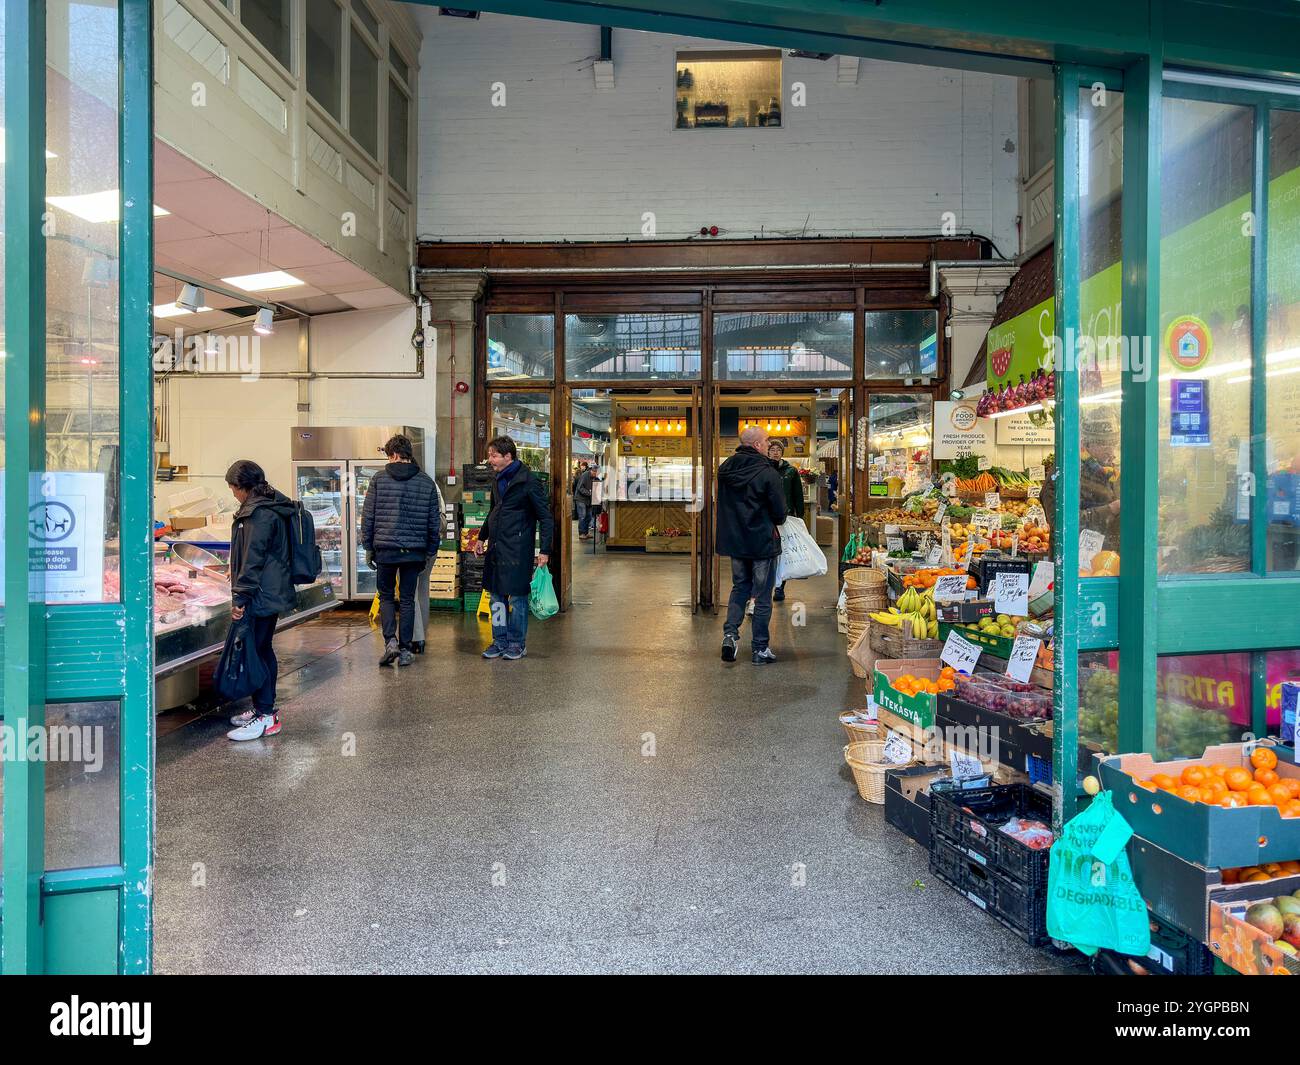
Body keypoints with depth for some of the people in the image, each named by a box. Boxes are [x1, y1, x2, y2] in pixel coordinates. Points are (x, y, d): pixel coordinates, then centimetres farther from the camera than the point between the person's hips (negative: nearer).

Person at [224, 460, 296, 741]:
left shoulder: (259, 513, -16)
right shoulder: (271, 507, 16)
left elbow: (253, 559, -20)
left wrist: (241, 597, -19)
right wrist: (241, 585, 31)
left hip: (261, 596, -11)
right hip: (272, 593, 11)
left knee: (254, 652, -7)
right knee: (263, 649, 16)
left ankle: (265, 717, -3)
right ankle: (265, 709, 24)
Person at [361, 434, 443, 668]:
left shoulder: (379, 479, -2)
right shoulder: (427, 482, 3)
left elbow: (367, 516, 0)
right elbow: (434, 522, 5)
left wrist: (368, 547, 8)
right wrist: (430, 551, 13)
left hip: (385, 549, -1)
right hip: (414, 551, 1)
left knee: (386, 596, 14)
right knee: (408, 599, 10)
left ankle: (390, 641, -4)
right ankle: (405, 650, 11)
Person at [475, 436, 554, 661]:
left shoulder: (528, 482, -11)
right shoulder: (497, 480, 12)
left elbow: (545, 517, -10)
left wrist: (545, 551, -15)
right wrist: (482, 537, 22)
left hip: (517, 550, -7)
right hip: (495, 549, 7)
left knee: (517, 597, 1)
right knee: (497, 596, 11)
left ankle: (517, 643, 13)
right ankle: (500, 641, 21)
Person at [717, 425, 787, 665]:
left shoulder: (725, 470, 2)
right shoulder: (767, 473, -17)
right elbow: (780, 513, -13)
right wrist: (772, 523, 8)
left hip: (734, 540, 5)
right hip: (762, 541, -5)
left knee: (739, 587, 21)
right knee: (762, 596, 5)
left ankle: (730, 633, 4)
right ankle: (760, 649, 11)